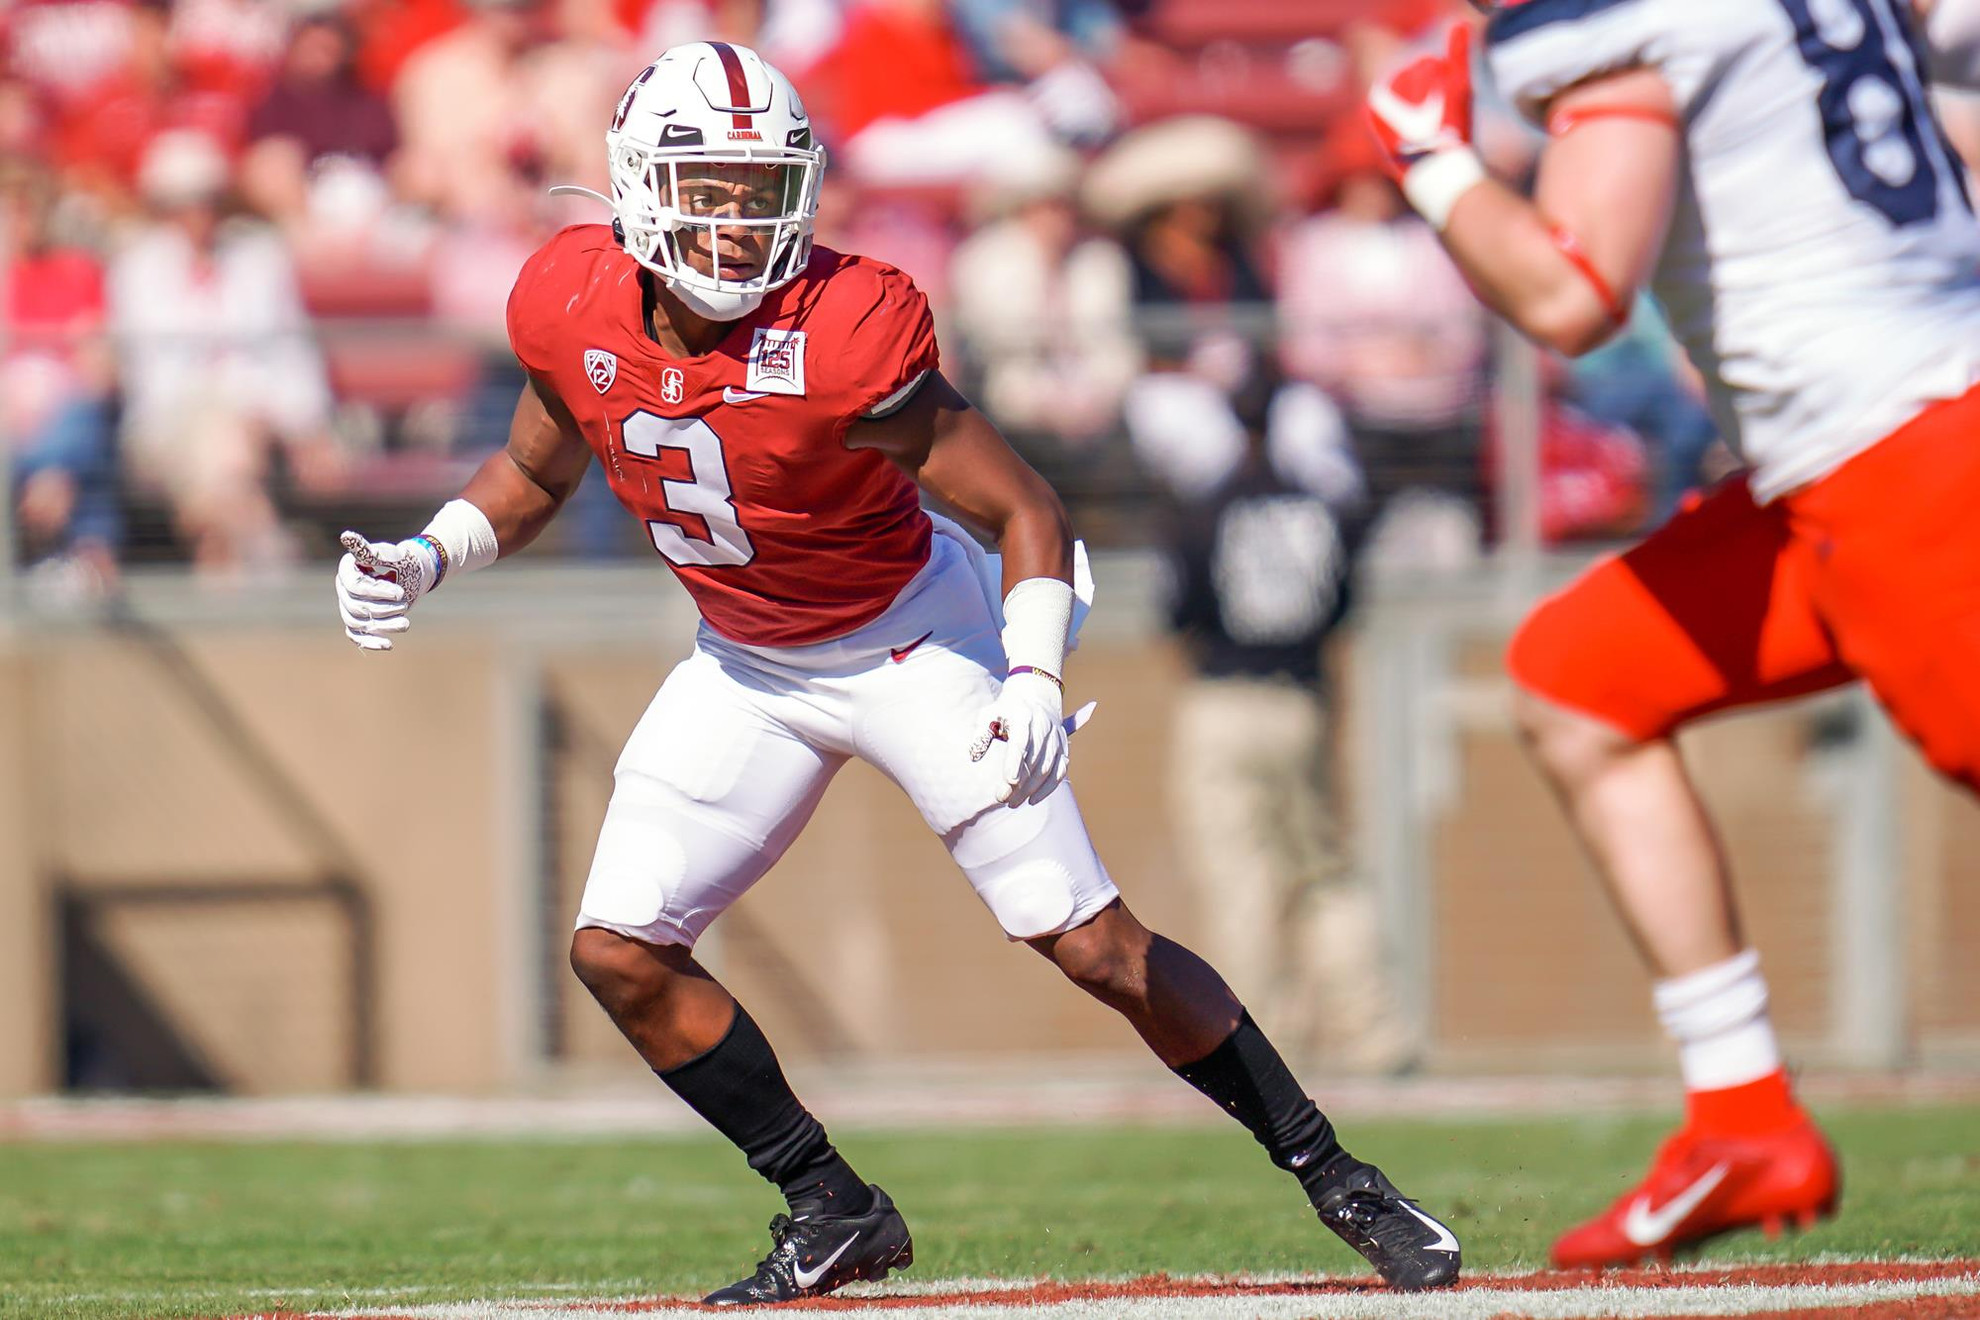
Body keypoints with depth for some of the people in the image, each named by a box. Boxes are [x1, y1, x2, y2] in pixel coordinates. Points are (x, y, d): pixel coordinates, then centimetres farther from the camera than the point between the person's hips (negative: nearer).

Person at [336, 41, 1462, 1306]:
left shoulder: (842, 338, -30)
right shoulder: (576, 312, -15)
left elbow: (1028, 509, -22)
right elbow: (537, 473, 8)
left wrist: (1035, 681, -36)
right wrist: (425, 560, -8)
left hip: (913, 641, -5)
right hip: (748, 667, 5)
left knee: (1093, 944, -10)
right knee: (621, 951, -4)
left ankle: (1332, 1174, 5)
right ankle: (835, 1211, 10)